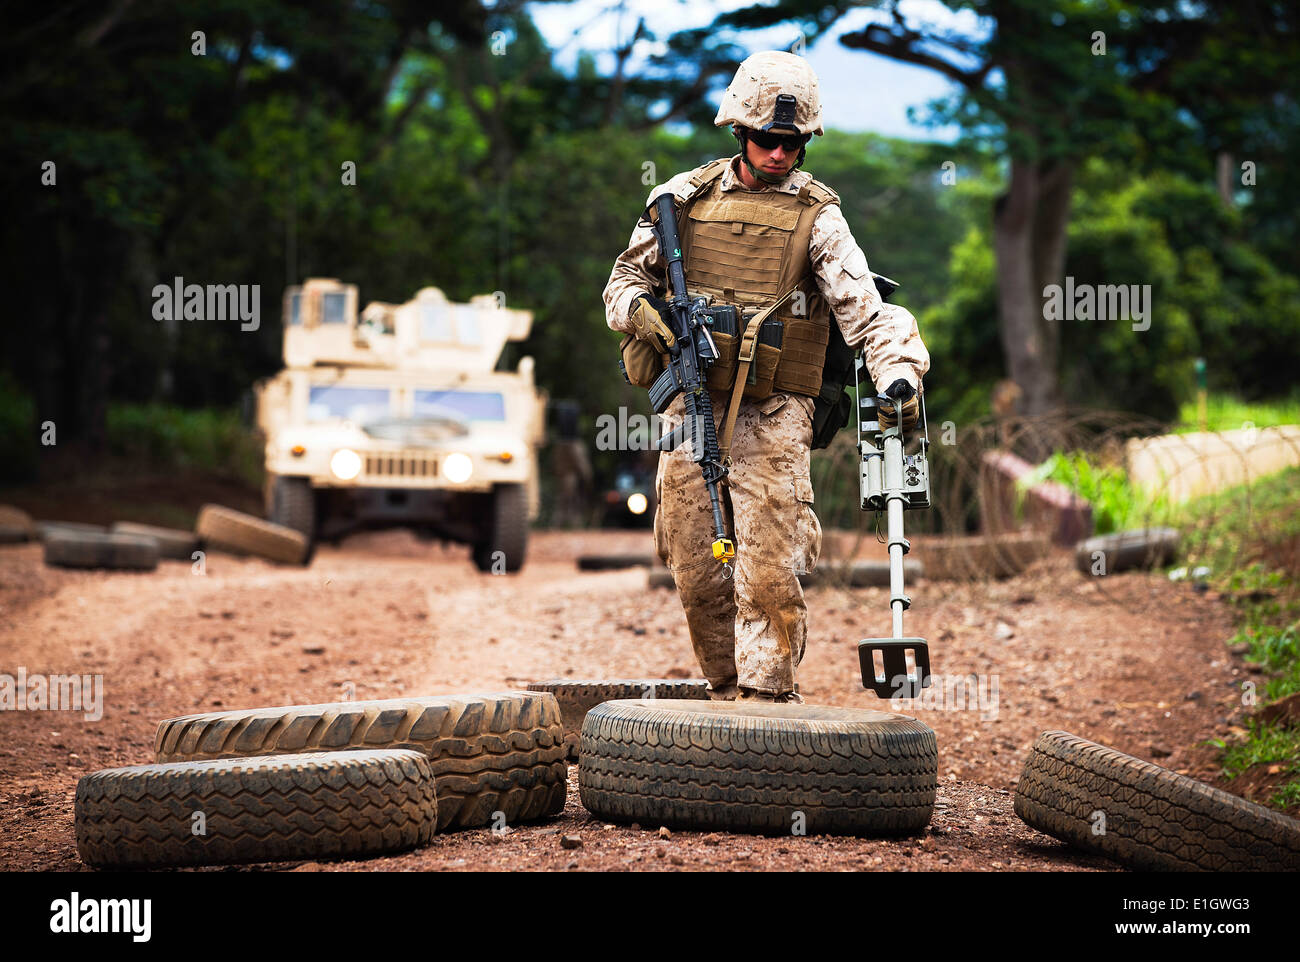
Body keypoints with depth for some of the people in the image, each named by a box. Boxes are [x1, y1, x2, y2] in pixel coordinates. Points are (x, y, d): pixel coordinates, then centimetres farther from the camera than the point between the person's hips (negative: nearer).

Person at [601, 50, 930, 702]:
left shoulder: (816, 216, 0)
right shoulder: (686, 198, 8)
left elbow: (865, 308, -11)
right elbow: (626, 277, 16)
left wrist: (898, 374, -28)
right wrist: (645, 311, -7)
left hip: (773, 413, -3)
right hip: (692, 408, 3)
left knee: (769, 573, -10)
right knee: (695, 570, 5)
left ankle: (768, 699, -3)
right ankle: (727, 692, 19)